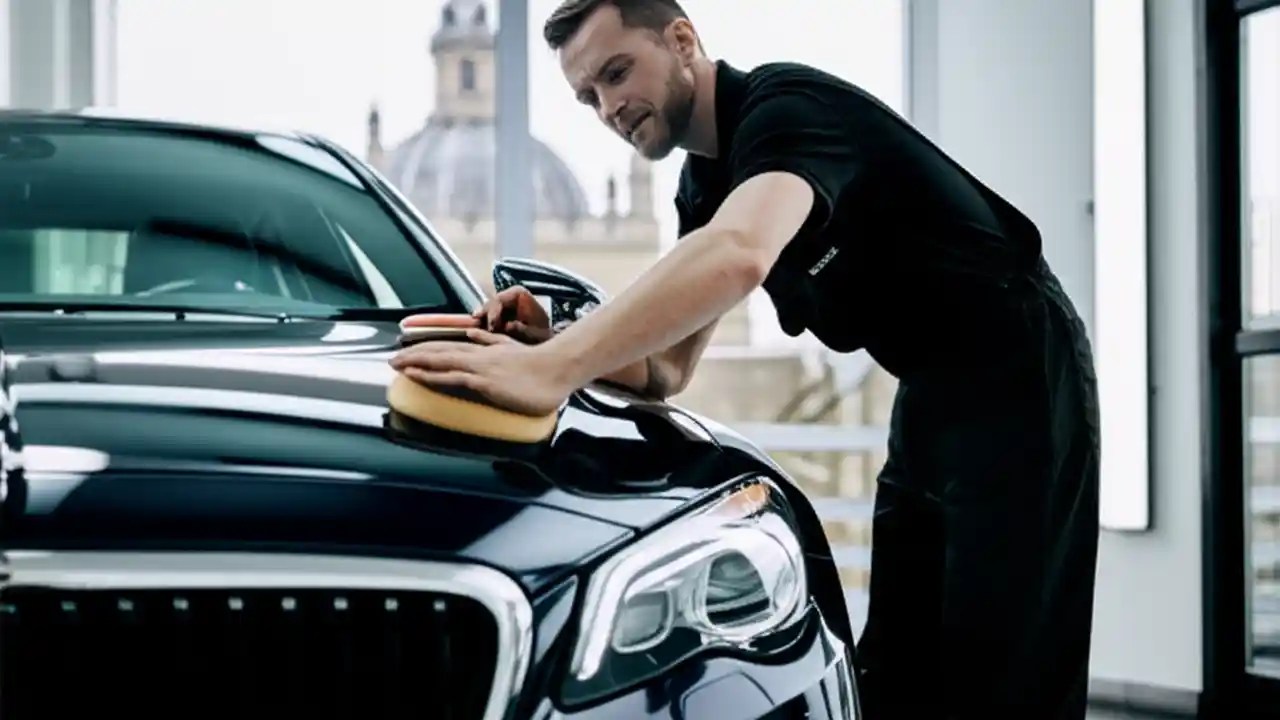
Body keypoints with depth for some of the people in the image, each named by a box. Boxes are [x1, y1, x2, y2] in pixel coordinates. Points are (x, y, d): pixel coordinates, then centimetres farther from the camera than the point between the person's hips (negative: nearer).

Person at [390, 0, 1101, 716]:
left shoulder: (786, 105, -20)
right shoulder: (704, 181, 9)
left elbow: (739, 256, -42)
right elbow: (668, 369, 9)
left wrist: (551, 370, -46)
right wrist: (552, 345, -11)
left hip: (1015, 383, -10)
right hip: (932, 395, 10)